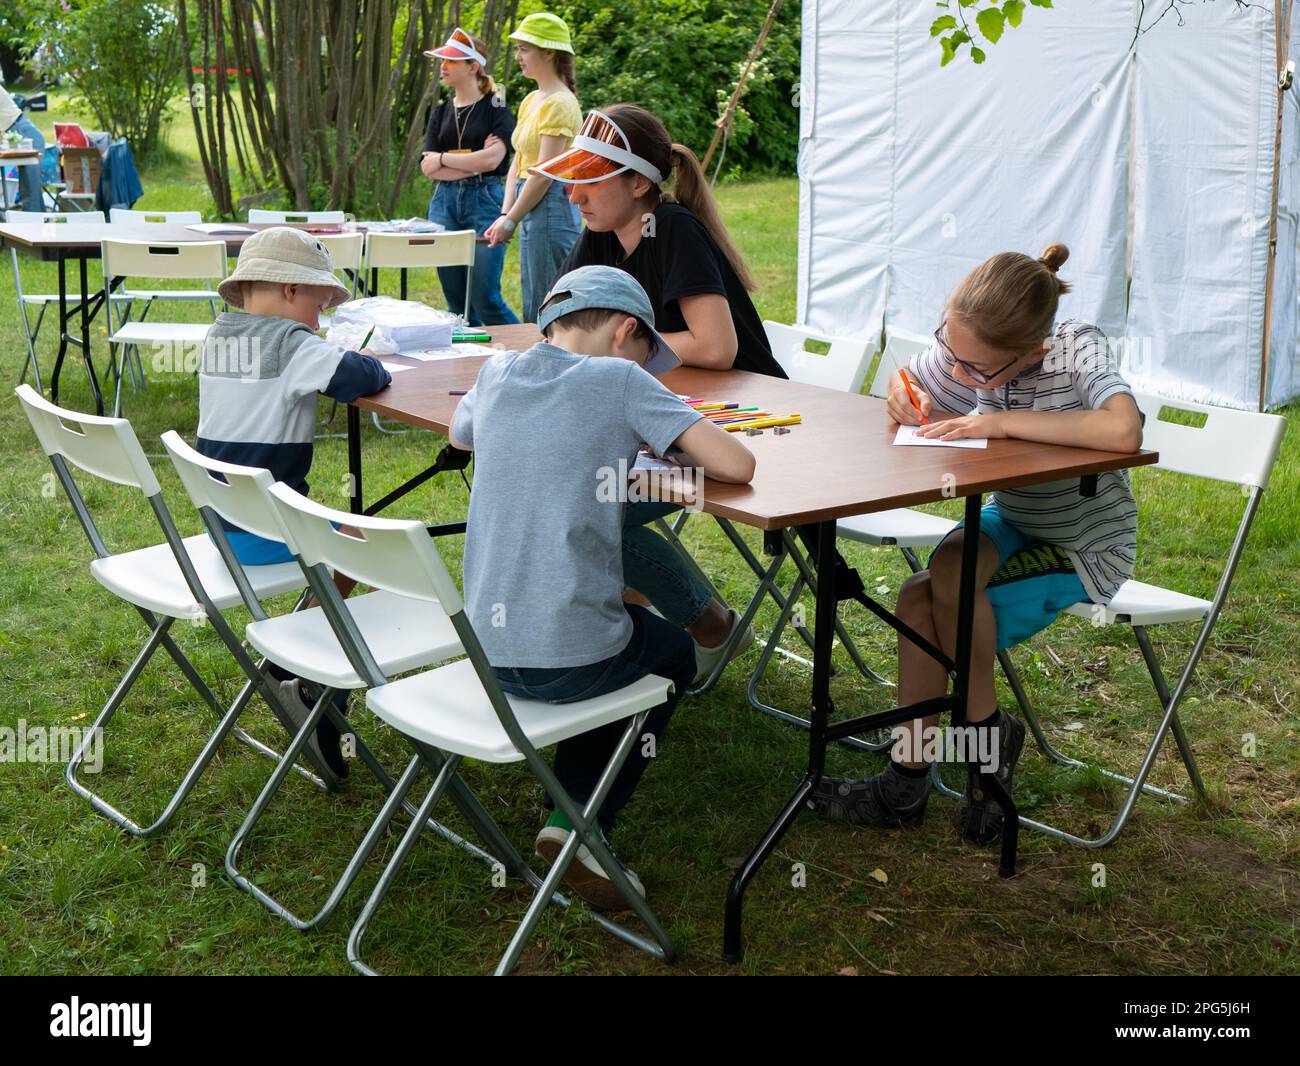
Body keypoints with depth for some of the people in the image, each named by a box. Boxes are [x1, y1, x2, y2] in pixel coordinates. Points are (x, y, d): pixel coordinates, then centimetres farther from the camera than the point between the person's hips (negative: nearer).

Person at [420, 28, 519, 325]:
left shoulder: (496, 108, 0)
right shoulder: (441, 112, 14)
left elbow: (492, 159, -14)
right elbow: (428, 168, 4)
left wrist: (443, 158, -2)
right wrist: (474, 162, -7)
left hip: (484, 200, -5)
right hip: (444, 202, 5)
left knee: (485, 300, -10)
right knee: (456, 303, 6)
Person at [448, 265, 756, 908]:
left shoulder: (496, 372, 9)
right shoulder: (619, 379, -6)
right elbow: (737, 466, -12)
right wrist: (661, 440, 9)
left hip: (486, 650, 6)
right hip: (572, 659, -5)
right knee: (672, 654, 29)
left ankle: (570, 818, 25)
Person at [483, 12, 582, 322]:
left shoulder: (559, 103, -13)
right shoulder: (531, 101, 15)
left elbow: (545, 173, -17)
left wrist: (511, 219, -12)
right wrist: (505, 213, 5)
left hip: (551, 206, -10)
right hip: (531, 207, 10)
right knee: (533, 308, 13)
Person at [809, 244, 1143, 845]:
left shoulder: (1077, 349, -27)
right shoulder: (967, 349, -10)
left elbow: (1124, 432, -45)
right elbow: (910, 384, 9)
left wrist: (1004, 421, -38)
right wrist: (906, 397, -17)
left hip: (1089, 547, -6)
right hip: (1011, 522, 6)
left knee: (949, 571, -29)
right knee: (918, 597, -21)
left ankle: (987, 732, -5)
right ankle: (906, 780, -9)